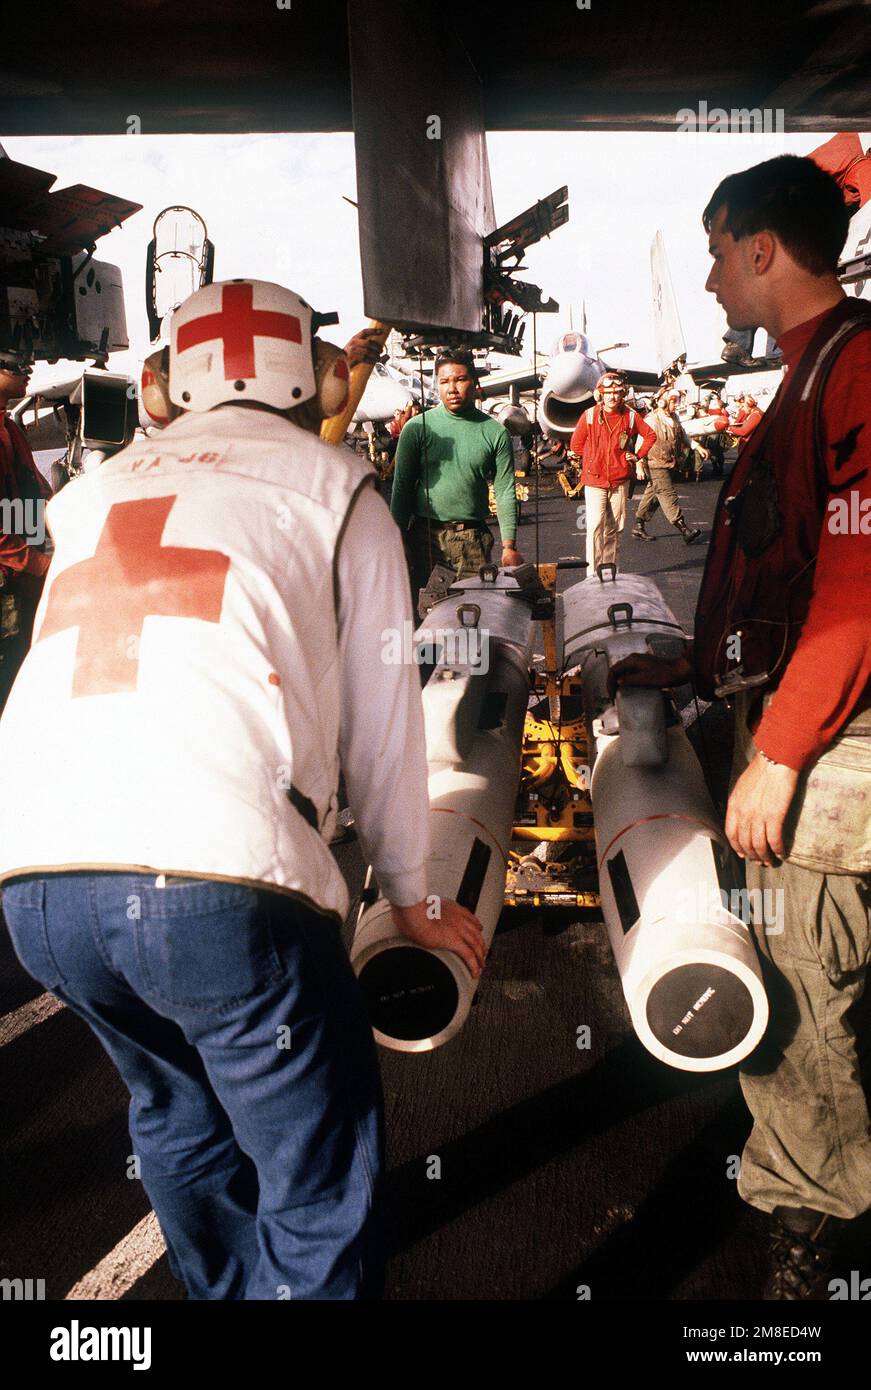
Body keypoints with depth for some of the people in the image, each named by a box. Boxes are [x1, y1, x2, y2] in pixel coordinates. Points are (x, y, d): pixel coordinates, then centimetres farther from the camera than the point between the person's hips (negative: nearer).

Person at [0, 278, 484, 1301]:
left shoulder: (93, 492, 24)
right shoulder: (337, 487, 11)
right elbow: (380, 719, 11)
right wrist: (410, 895, 21)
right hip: (219, 873, -6)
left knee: (176, 1108, 30)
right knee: (321, 1184, 13)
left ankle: (222, 1289, 51)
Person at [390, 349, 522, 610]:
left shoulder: (495, 432, 4)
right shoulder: (418, 427, 2)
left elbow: (505, 491, 3)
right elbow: (402, 487, 2)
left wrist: (509, 546, -3)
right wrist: (398, 541, -4)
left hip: (474, 539, 1)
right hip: (426, 535, 0)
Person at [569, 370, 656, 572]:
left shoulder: (630, 416, 1)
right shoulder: (589, 415, -4)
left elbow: (650, 435, 16)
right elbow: (576, 445, 6)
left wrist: (638, 457, 8)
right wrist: (596, 456, 7)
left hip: (620, 481, 3)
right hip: (595, 480, -3)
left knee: (614, 528, 10)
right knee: (595, 526, -12)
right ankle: (592, 574, -11)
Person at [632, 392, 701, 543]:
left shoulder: (674, 418, 11)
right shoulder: (651, 420, -14)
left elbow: (683, 436, 23)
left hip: (669, 464, 9)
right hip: (656, 464, -9)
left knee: (653, 494, 13)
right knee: (668, 496, -8)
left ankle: (638, 528, 21)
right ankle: (684, 529, -10)